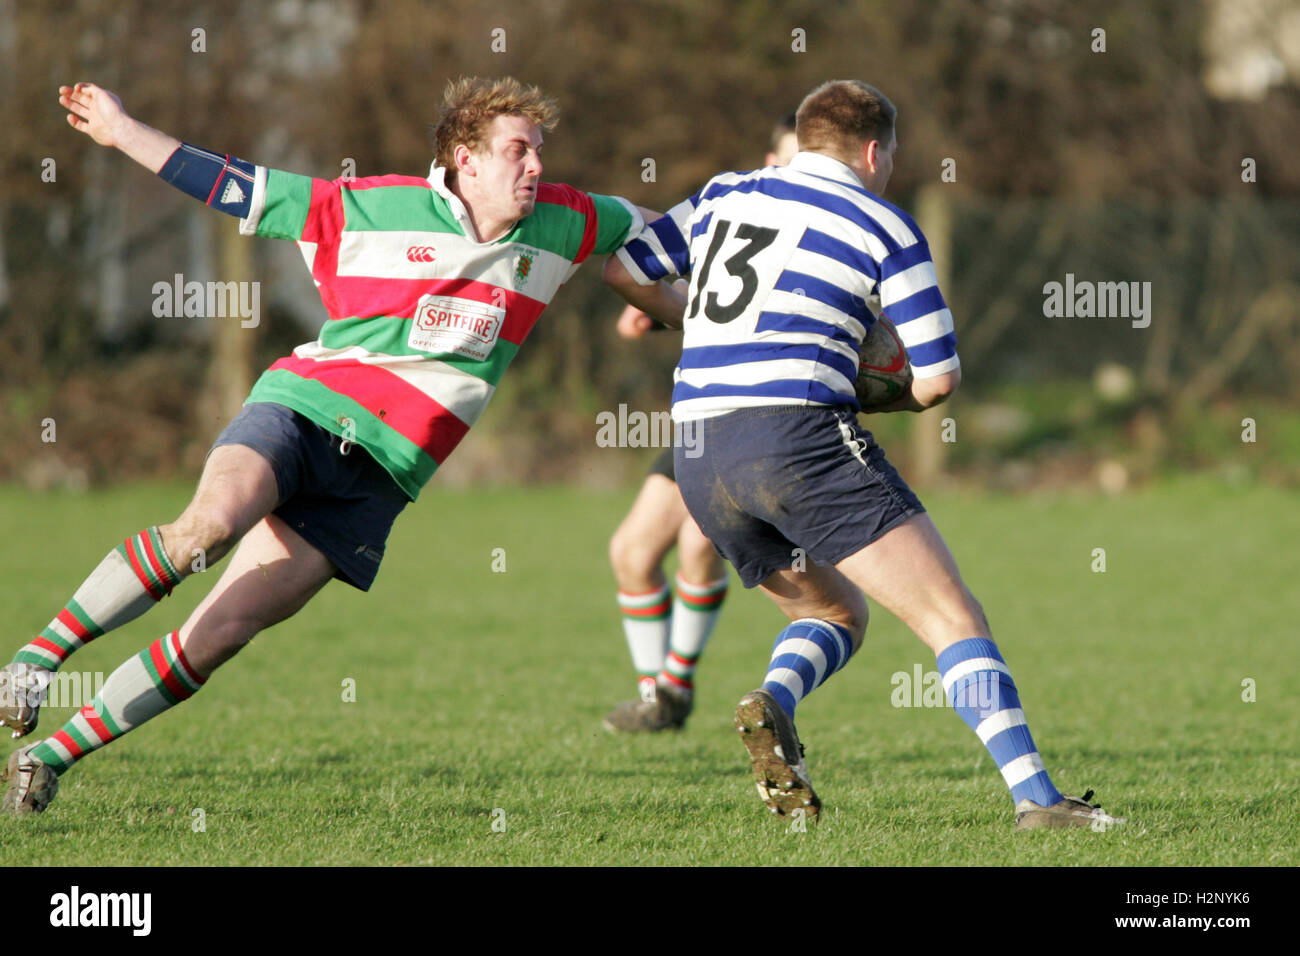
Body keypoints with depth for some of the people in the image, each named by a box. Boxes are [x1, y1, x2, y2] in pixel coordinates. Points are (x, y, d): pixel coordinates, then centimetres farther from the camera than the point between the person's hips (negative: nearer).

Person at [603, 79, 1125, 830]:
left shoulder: (724, 195, 19)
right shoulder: (886, 228, 5)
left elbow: (623, 269, 24)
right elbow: (938, 379, 6)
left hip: (699, 455, 6)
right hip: (799, 436, -6)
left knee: (837, 616, 25)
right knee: (954, 620, -3)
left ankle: (775, 699, -8)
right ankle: (1035, 795, -17)